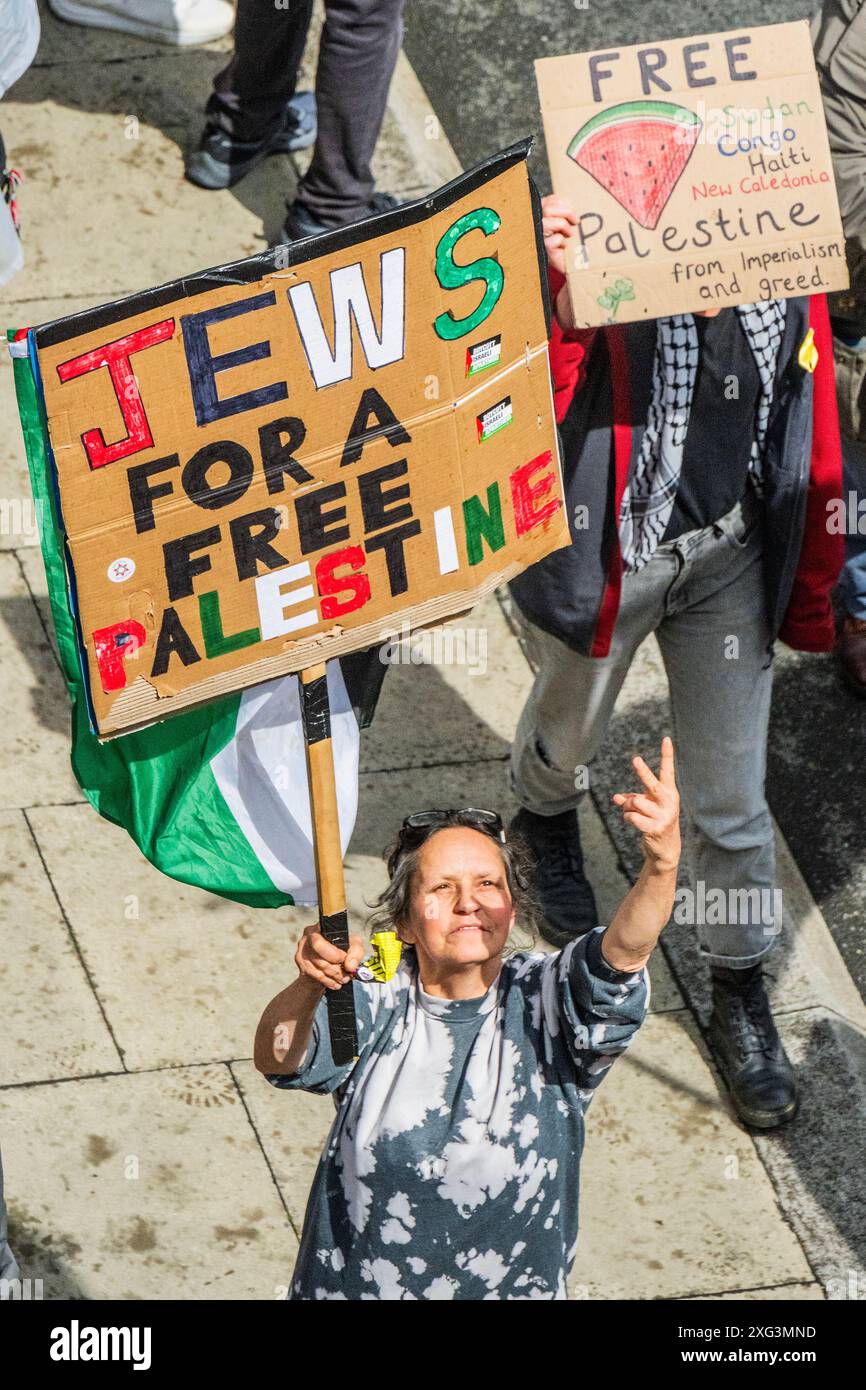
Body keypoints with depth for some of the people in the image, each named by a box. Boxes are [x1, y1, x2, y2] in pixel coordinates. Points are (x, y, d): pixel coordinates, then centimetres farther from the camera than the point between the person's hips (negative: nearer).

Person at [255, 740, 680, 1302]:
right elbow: (278, 1059, -25)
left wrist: (662, 862, -49)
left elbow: (623, 950, -29)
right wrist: (308, 988, -47)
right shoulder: (375, 1004, -10)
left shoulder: (545, 1000, -11)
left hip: (516, 1284, 0)